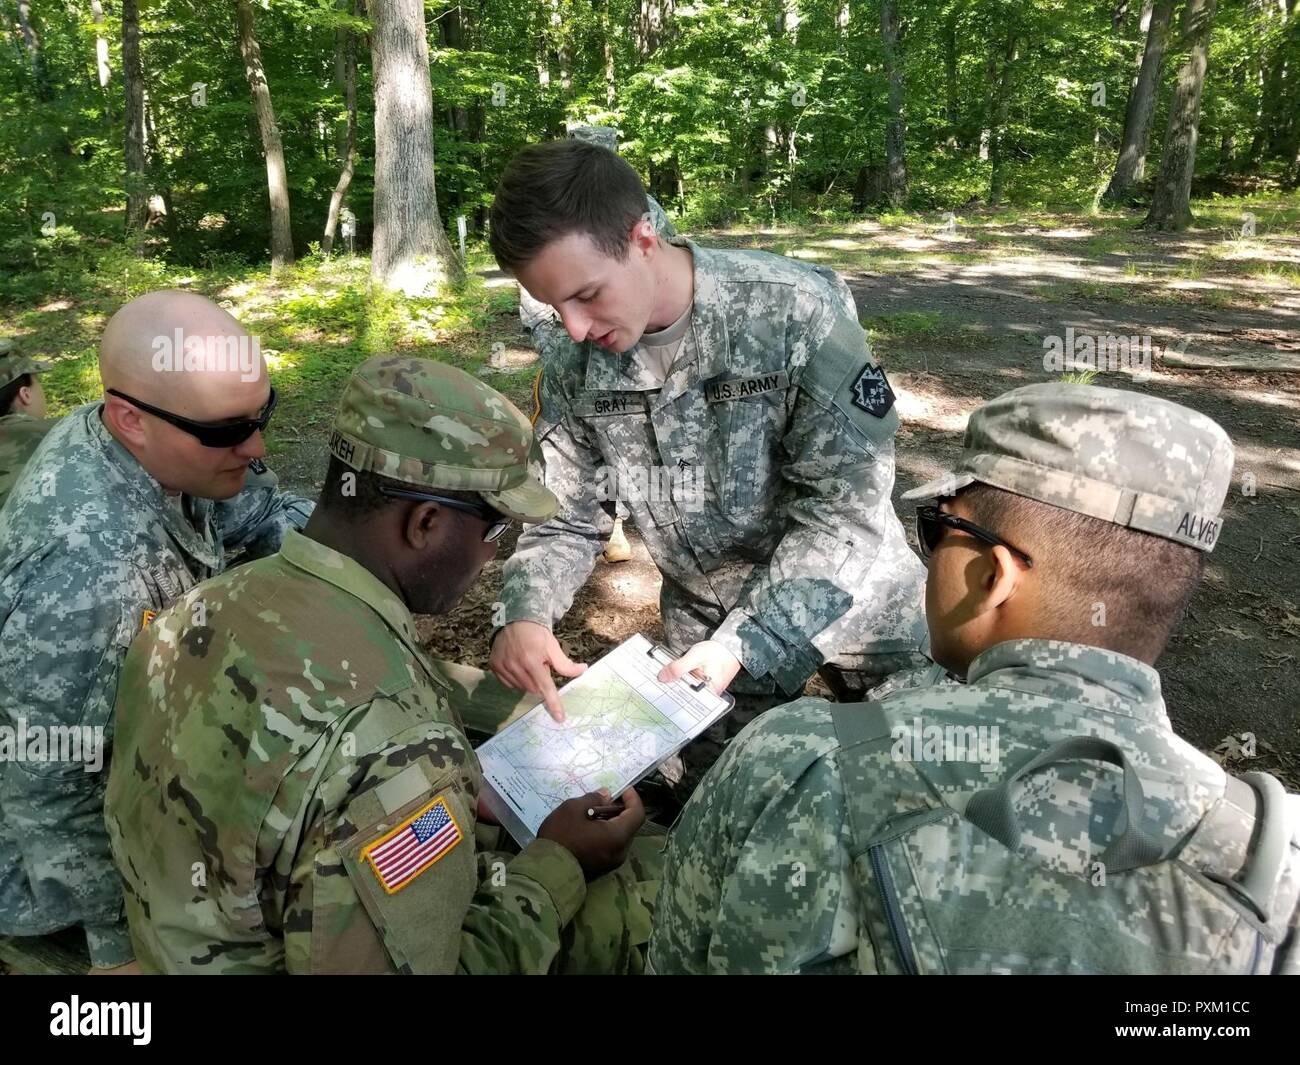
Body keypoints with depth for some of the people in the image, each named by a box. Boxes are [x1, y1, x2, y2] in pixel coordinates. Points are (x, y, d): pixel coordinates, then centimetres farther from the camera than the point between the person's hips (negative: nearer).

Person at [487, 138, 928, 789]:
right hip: (707, 625, 3)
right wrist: (526, 612, -24)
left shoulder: (798, 314, -26)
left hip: (852, 592, -2)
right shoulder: (571, 369, -12)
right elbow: (565, 517, -4)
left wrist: (743, 644, -31)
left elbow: (843, 504, -25)